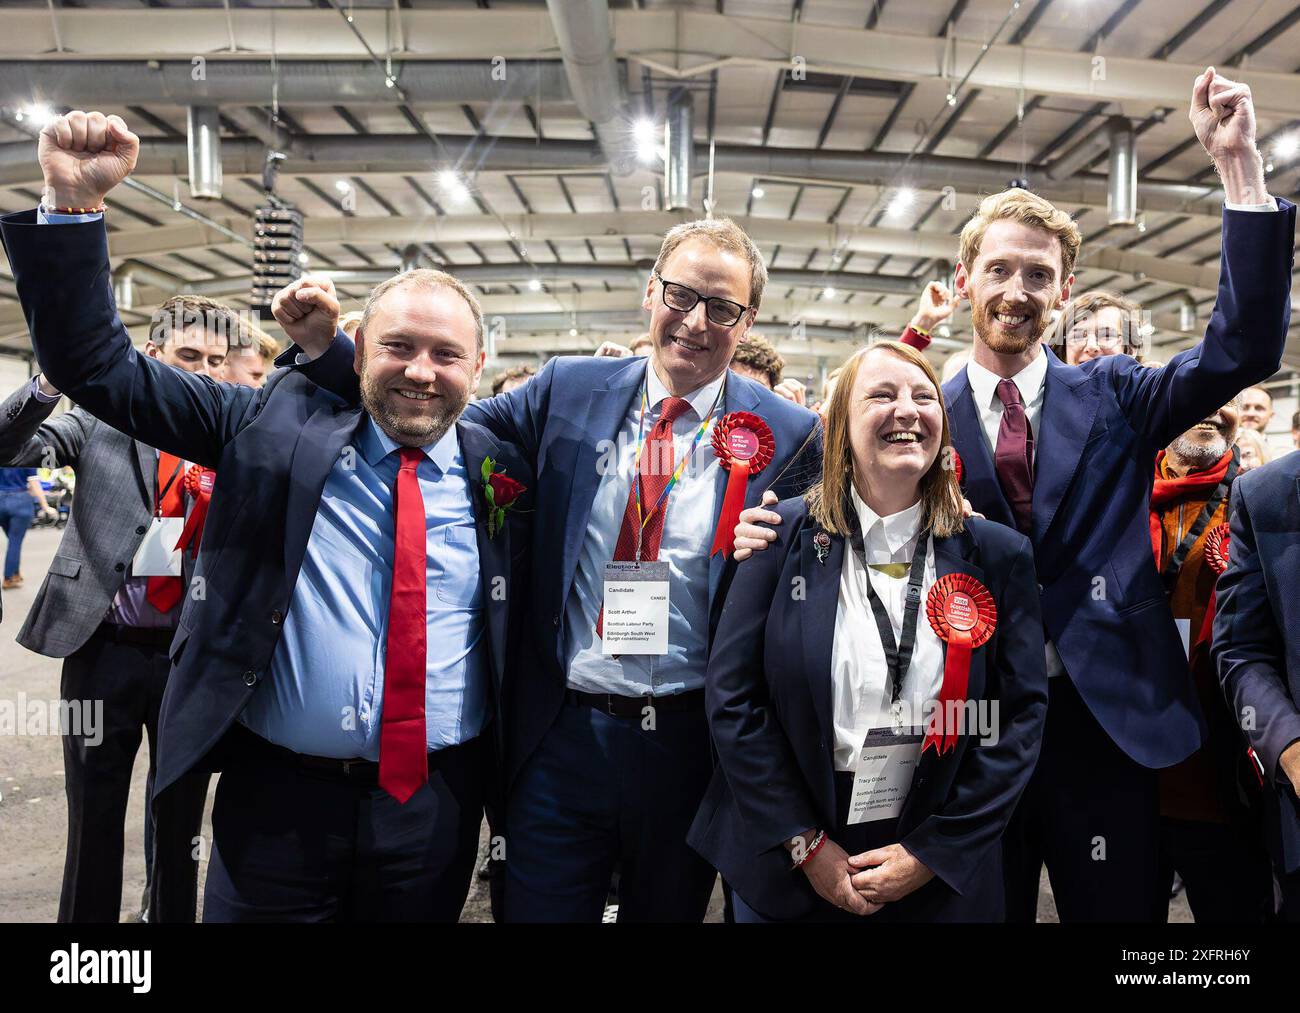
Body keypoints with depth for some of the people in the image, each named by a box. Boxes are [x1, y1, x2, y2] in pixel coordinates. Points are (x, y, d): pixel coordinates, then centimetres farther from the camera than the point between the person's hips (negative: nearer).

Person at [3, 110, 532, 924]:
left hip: (436, 806, 1)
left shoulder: (502, 473, -1)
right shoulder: (278, 428, -2)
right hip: (277, 796, 0)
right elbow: (100, 367, -2)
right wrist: (74, 204, -12)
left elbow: (519, 634, 6)